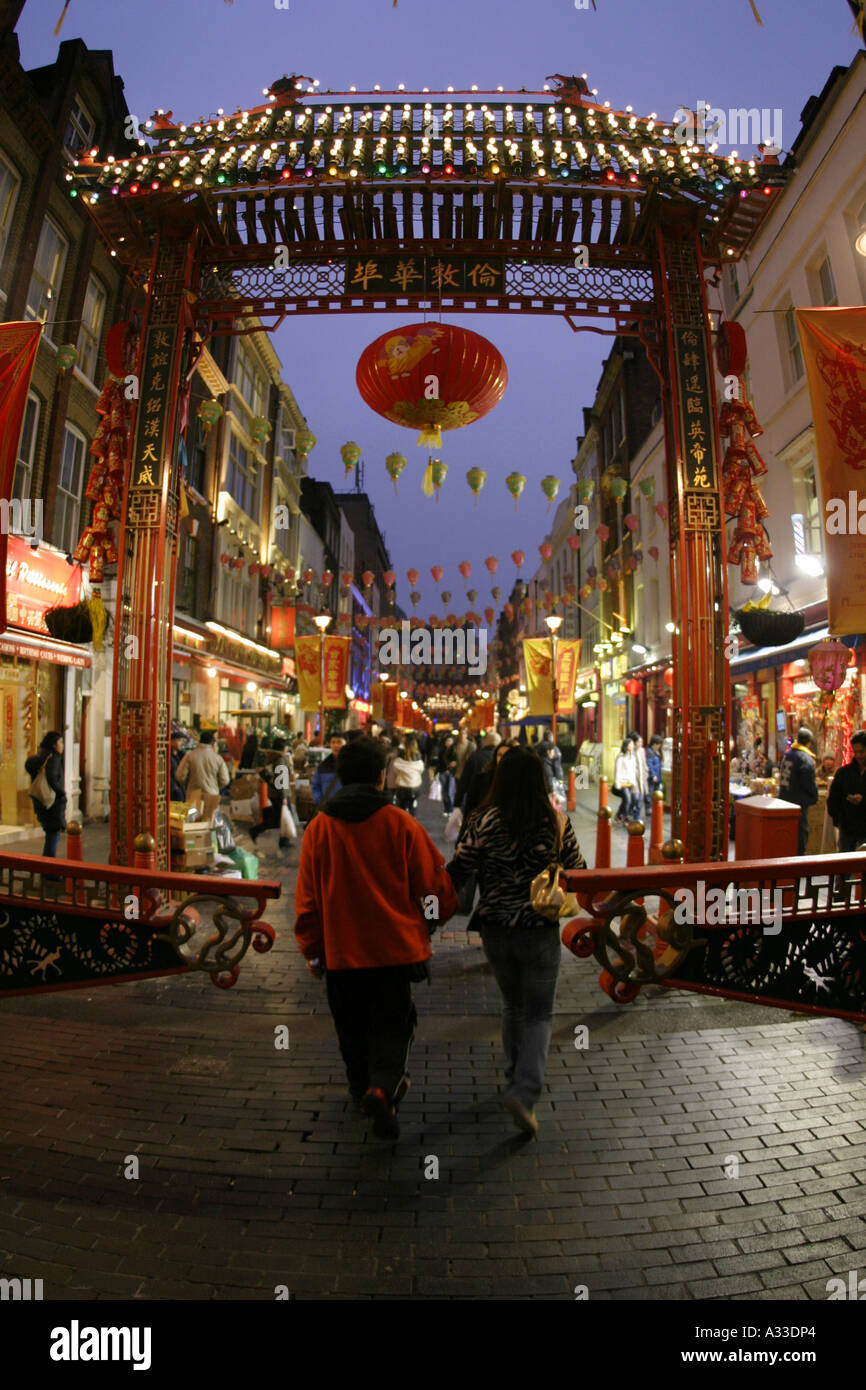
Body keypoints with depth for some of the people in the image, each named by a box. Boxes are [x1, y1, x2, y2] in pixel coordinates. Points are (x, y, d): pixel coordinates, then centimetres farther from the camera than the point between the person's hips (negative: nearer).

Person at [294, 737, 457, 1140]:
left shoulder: (318, 829, -4)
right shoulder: (402, 825, -9)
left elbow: (307, 900, 1)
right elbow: (436, 888, -3)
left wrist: (312, 952, 13)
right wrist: (428, 922, 18)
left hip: (340, 953, 2)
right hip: (395, 948, -2)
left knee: (353, 1028, 21)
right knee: (392, 1025, 11)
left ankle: (363, 1087, 36)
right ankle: (383, 1088, -10)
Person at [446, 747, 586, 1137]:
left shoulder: (484, 822, -12)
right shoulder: (557, 823, -12)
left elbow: (457, 872, -7)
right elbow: (577, 872, -2)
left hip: (494, 930, 2)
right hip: (540, 931, -2)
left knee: (512, 1006, 23)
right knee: (539, 1015, 11)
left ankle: (518, 1079, 39)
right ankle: (524, 1093, -3)